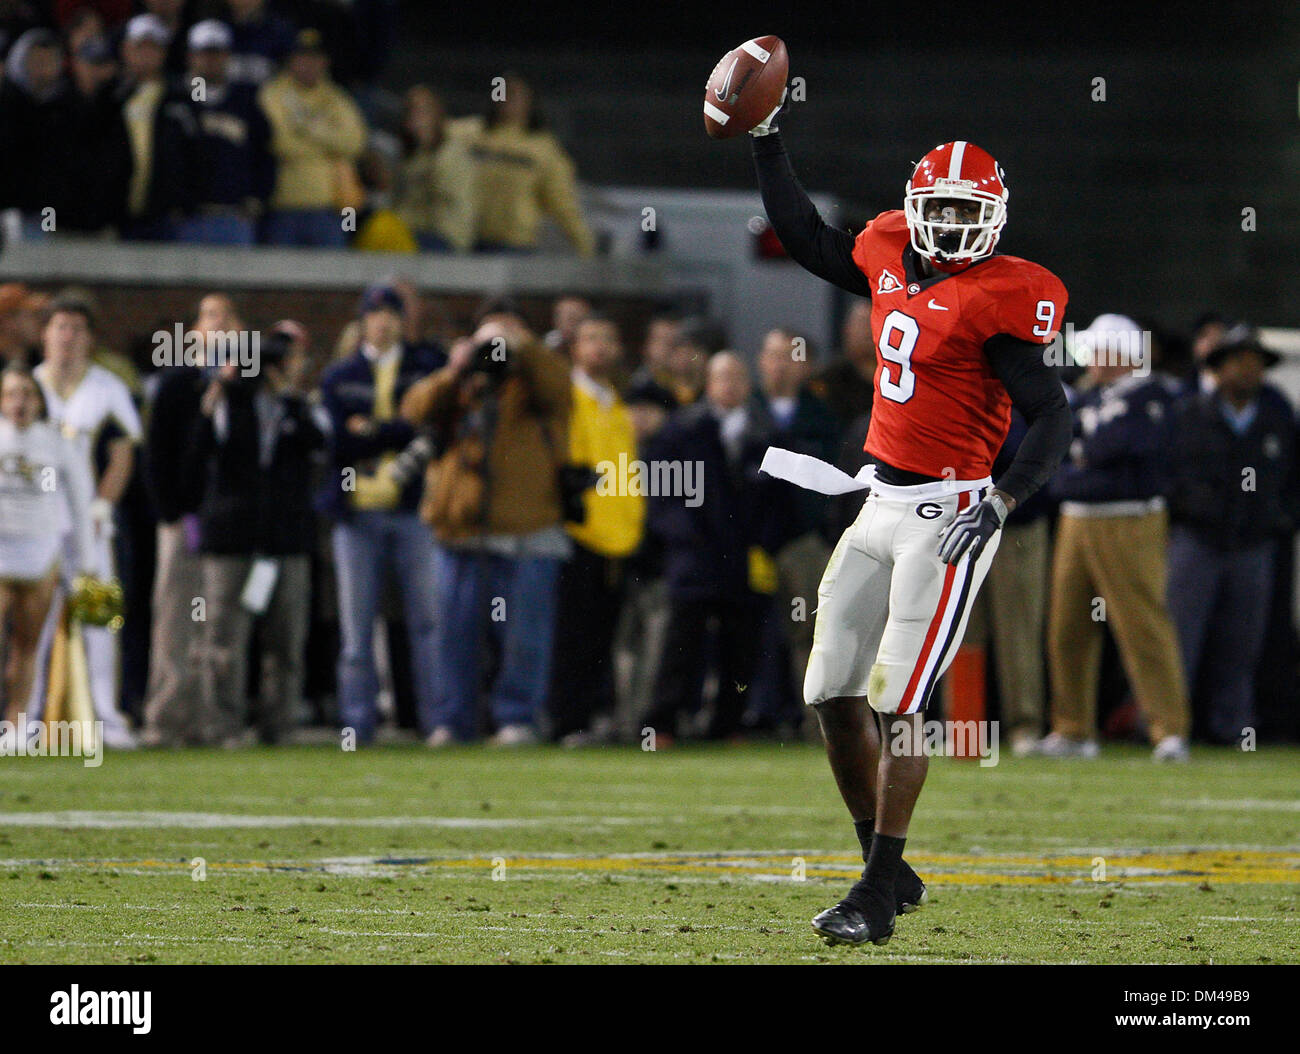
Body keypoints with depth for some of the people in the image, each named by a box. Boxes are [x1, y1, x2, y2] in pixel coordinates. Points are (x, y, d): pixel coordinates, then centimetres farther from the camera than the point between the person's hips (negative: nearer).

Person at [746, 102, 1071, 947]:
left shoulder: (1000, 300, -13)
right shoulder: (894, 258, 8)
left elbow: (1052, 418, -15)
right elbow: (809, 240, 27)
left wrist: (1003, 501, -27)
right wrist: (766, 138, 27)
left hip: (946, 512, -8)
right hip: (882, 502, 8)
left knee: (897, 704, -9)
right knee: (833, 694, 8)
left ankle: (878, 898, -2)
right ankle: (888, 871, 21)